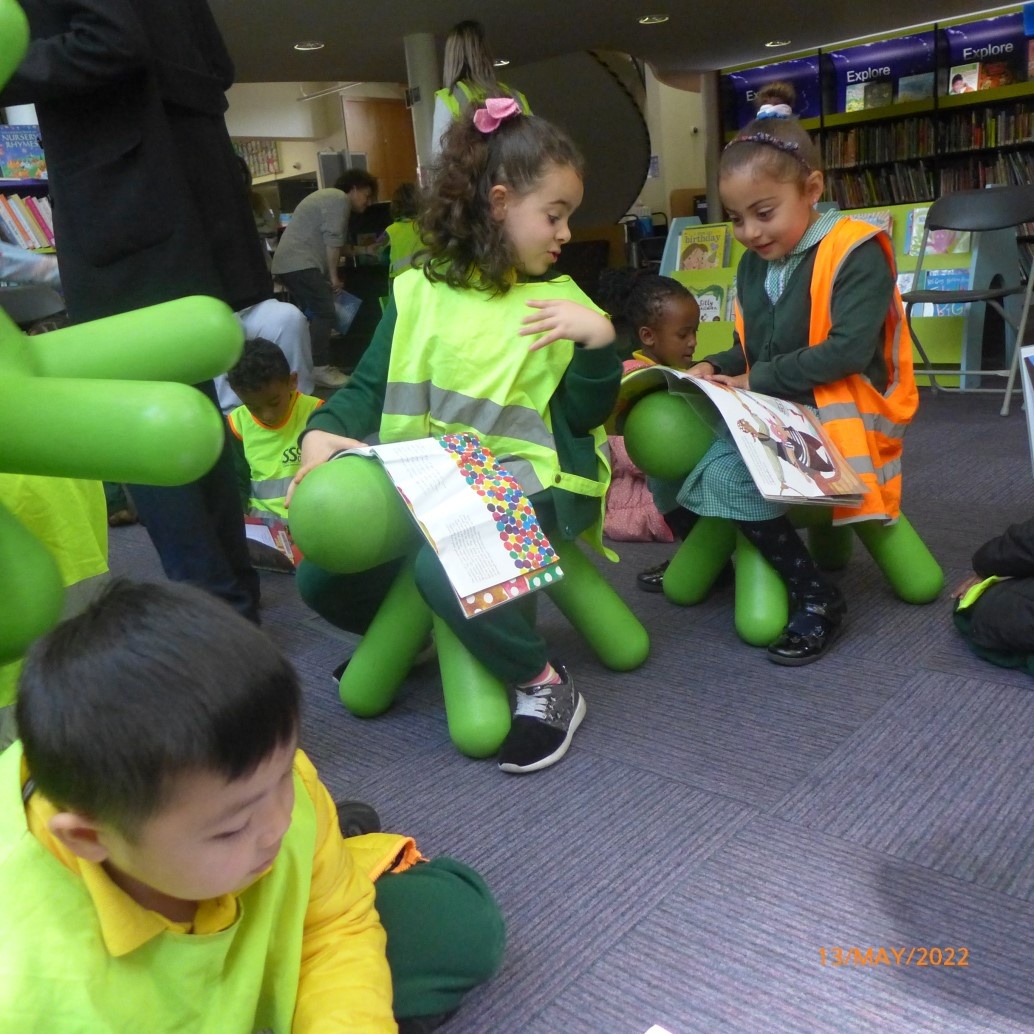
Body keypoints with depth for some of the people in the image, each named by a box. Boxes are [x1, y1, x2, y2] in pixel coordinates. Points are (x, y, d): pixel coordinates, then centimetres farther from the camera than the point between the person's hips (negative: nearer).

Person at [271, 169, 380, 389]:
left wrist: (364, 250, 25)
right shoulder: (340, 199, -6)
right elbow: (332, 242, -14)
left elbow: (328, 243, 25)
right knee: (324, 313, -13)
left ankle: (310, 366, 14)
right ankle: (320, 369, -15)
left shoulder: (330, 197, 27)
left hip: (290, 263, 11)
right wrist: (334, 277, -11)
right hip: (300, 263, -11)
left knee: (312, 315, 12)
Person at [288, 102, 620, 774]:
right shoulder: (420, 292, 5)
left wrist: (599, 341, -17)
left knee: (444, 567, -33)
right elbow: (370, 388, 6)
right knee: (322, 576, -5)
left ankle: (546, 686, -10)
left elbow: (584, 416, -1)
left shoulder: (559, 301, 3)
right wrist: (323, 433, -13)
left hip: (525, 479, -4)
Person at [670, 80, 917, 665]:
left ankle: (818, 597, -15)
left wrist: (756, 381, -17)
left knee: (730, 475, -30)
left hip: (840, 413, -8)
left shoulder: (855, 252, -11)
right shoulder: (752, 267, 13)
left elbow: (849, 351, -21)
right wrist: (715, 370, -1)